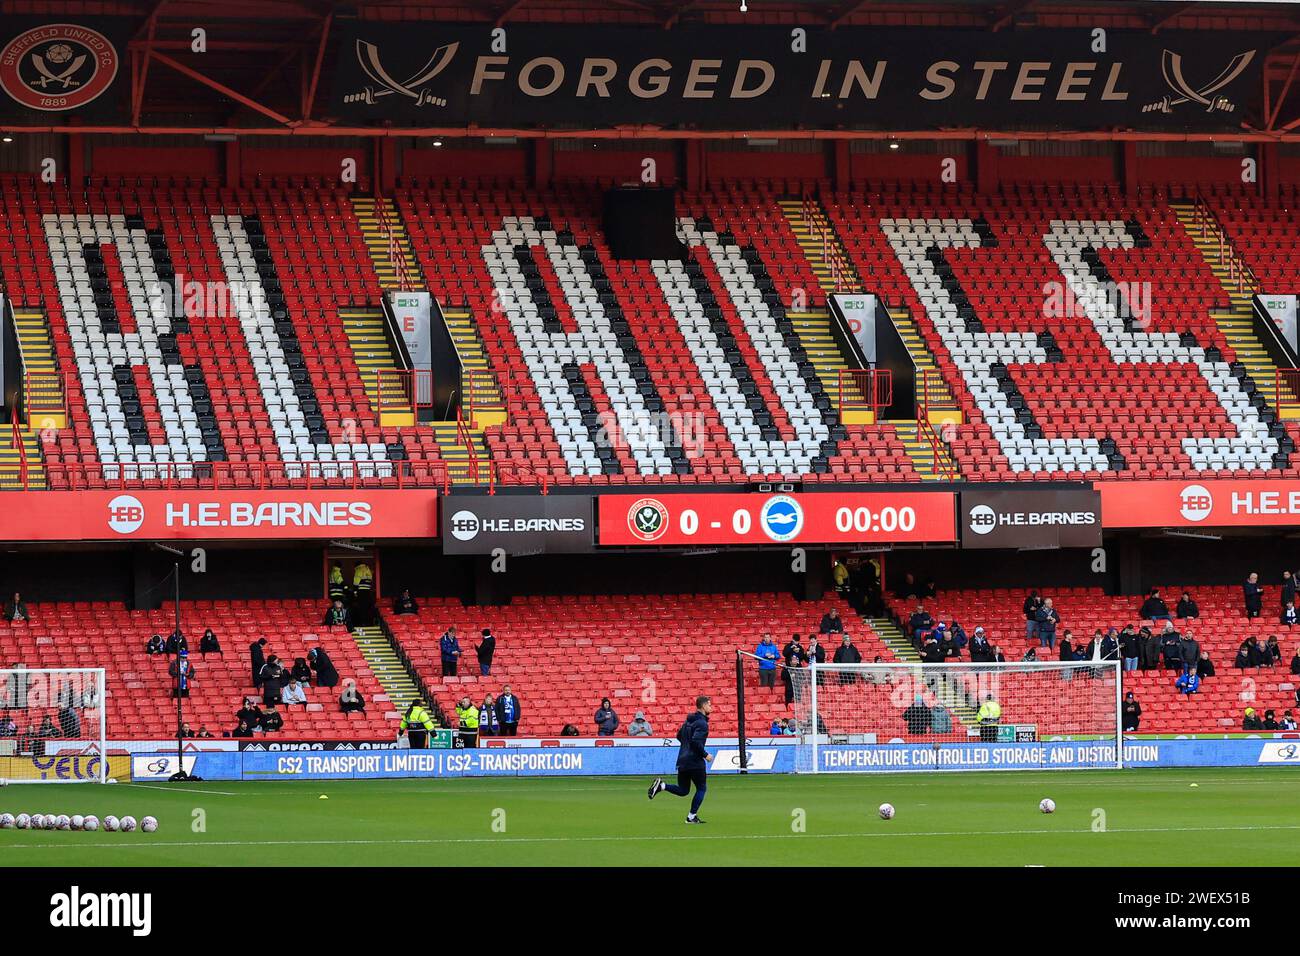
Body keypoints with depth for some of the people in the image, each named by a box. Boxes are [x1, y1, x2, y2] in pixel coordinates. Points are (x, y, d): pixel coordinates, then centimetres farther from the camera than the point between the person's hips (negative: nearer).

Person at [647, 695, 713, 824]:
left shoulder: (688, 720, 14)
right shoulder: (702, 723, -13)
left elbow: (679, 736, 21)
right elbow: (696, 741, -25)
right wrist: (705, 755, -14)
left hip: (682, 760, 8)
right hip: (695, 761, -8)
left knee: (683, 790, 15)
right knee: (701, 788, 7)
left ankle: (661, 785, -6)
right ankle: (692, 816, 6)